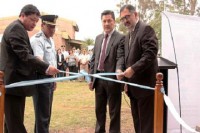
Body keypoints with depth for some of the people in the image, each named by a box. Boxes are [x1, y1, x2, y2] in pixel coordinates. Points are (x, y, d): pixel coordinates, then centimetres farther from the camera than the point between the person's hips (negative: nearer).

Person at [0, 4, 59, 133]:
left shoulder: (17, 28, 21)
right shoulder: (16, 28, -13)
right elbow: (25, 55, -21)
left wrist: (42, 68, 16)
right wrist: (46, 67, -21)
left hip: (15, 81, 11)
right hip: (14, 82, -11)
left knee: (12, 122, 14)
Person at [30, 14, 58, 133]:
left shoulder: (51, 40, 13)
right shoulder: (37, 40, -15)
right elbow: (38, 60, -31)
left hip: (49, 79, 9)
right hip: (41, 79, -9)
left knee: (46, 112, 17)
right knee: (42, 113, -5)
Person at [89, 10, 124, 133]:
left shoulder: (120, 38, -7)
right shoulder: (98, 38, 13)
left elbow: (121, 57, -18)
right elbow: (94, 58, 15)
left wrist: (119, 70, -38)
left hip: (112, 79, -6)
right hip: (99, 78, 6)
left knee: (114, 111, 5)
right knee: (99, 109, 18)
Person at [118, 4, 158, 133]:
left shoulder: (146, 29, -10)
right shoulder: (128, 36, 18)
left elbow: (150, 54, -21)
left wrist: (133, 69, -24)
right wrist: (127, 79, 11)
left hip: (145, 84, -9)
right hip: (134, 85, 9)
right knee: (137, 121, 15)